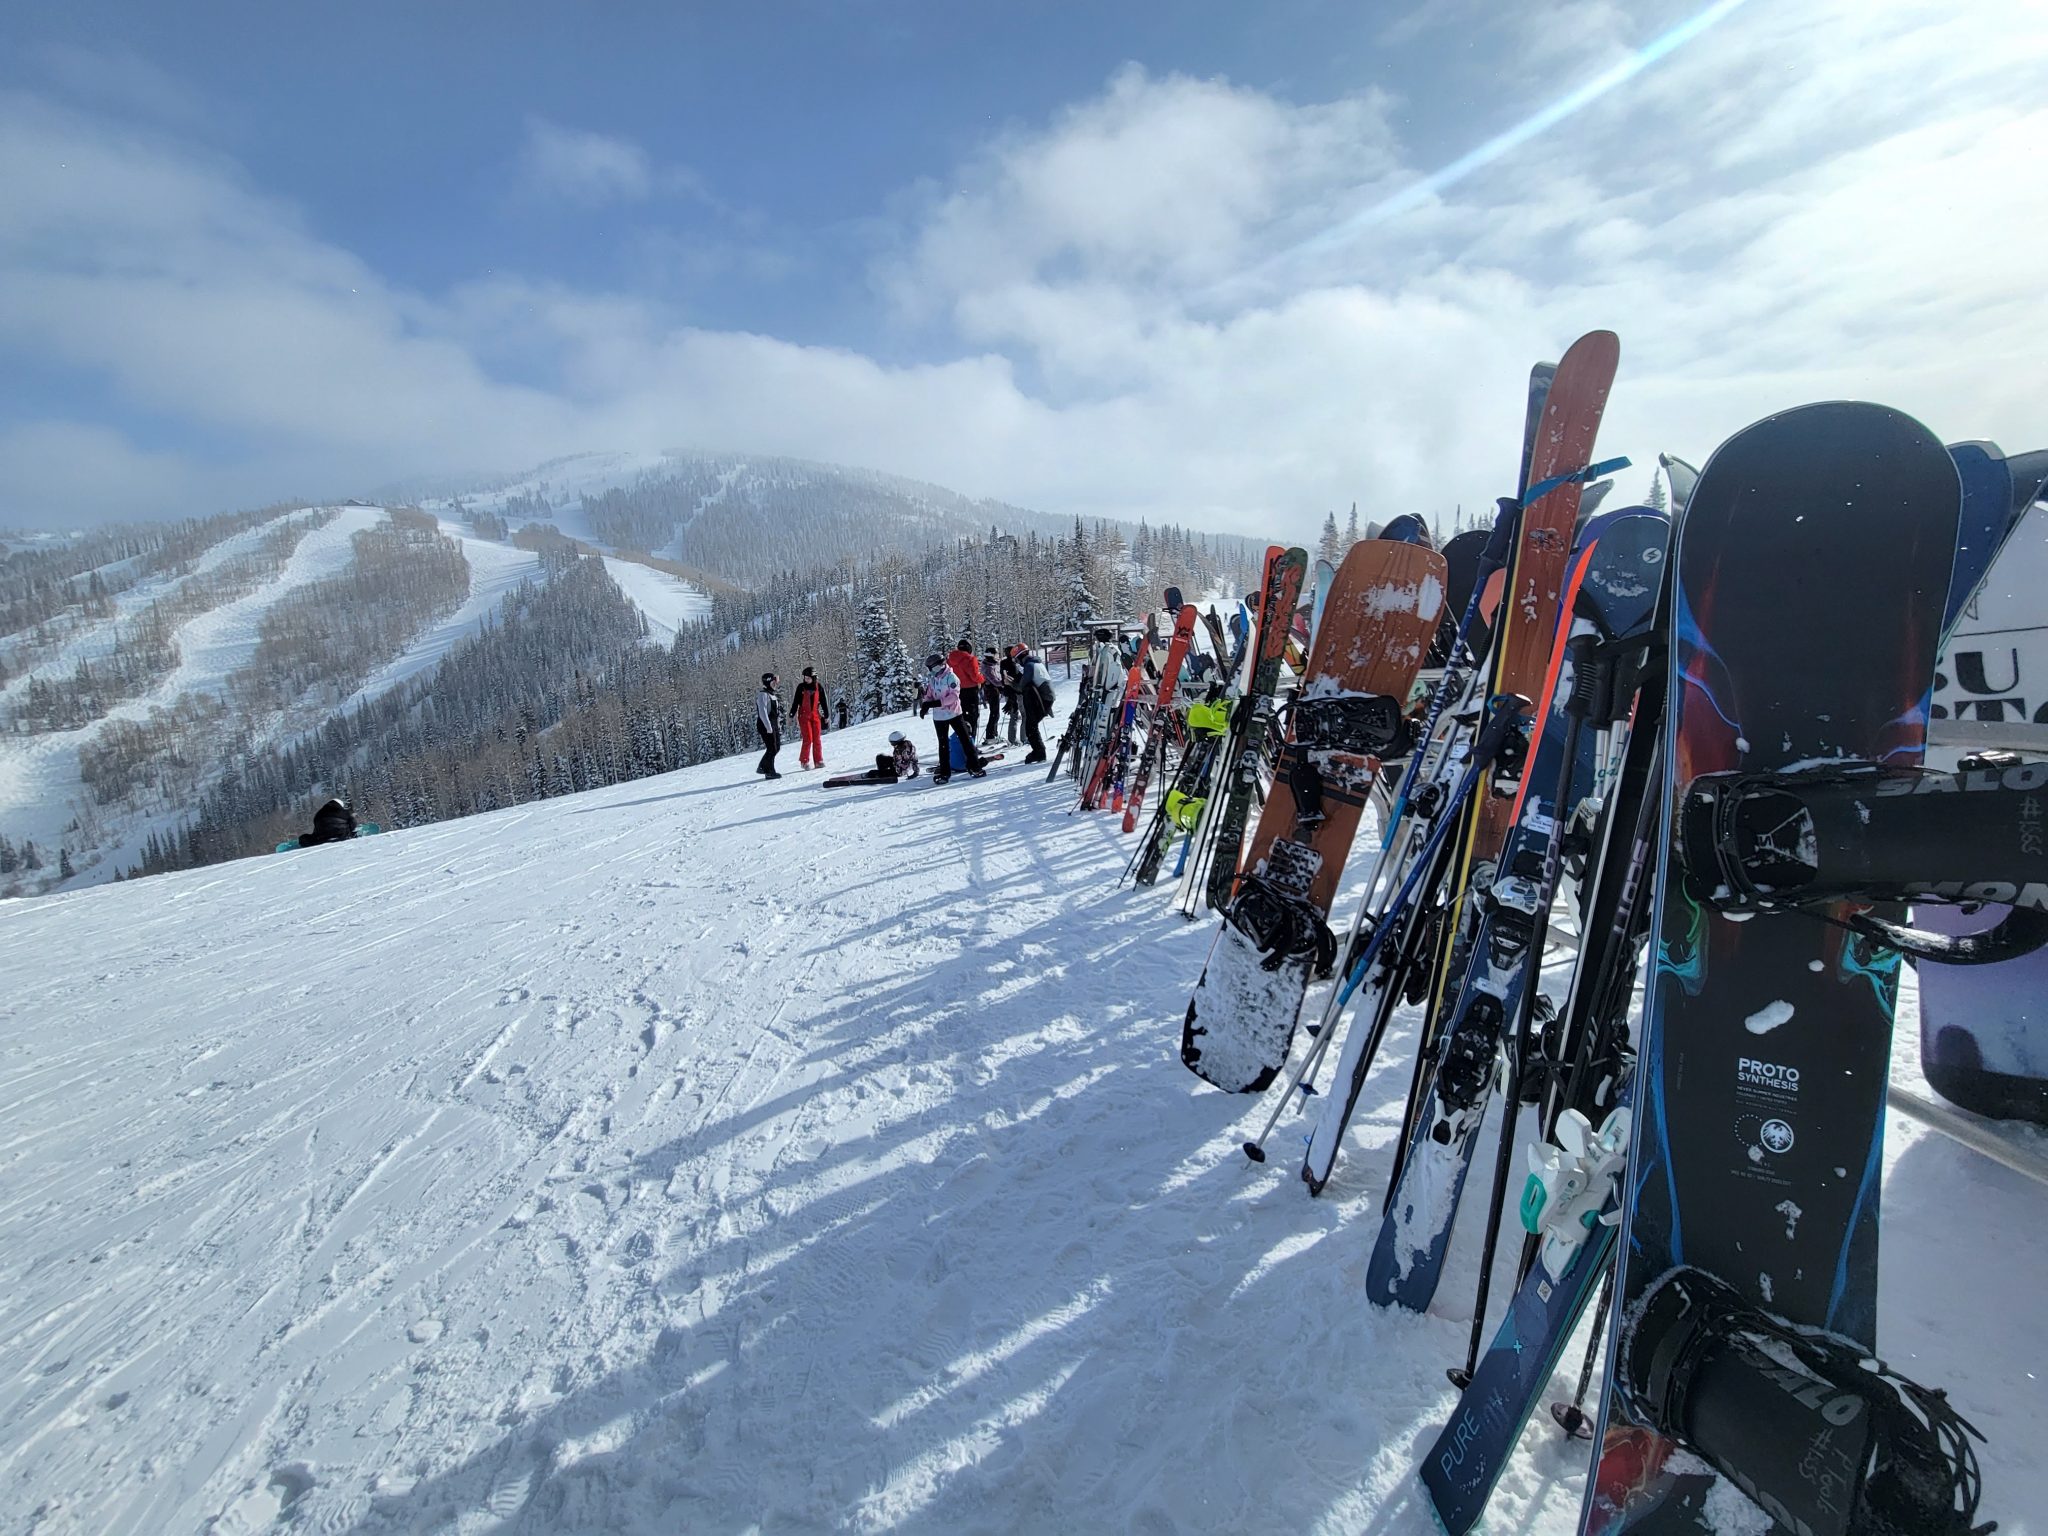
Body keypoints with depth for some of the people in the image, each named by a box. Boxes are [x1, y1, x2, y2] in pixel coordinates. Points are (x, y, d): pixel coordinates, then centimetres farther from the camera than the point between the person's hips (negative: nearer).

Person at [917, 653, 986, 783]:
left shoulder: (951, 677, -14)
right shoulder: (932, 679, 4)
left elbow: (953, 696, -21)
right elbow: (929, 695, 8)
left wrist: (935, 703, -27)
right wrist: (925, 704, -14)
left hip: (953, 714, -5)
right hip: (938, 717, 5)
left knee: (965, 739, -2)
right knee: (942, 743, 10)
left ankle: (975, 766, 7)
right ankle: (944, 771, 17)